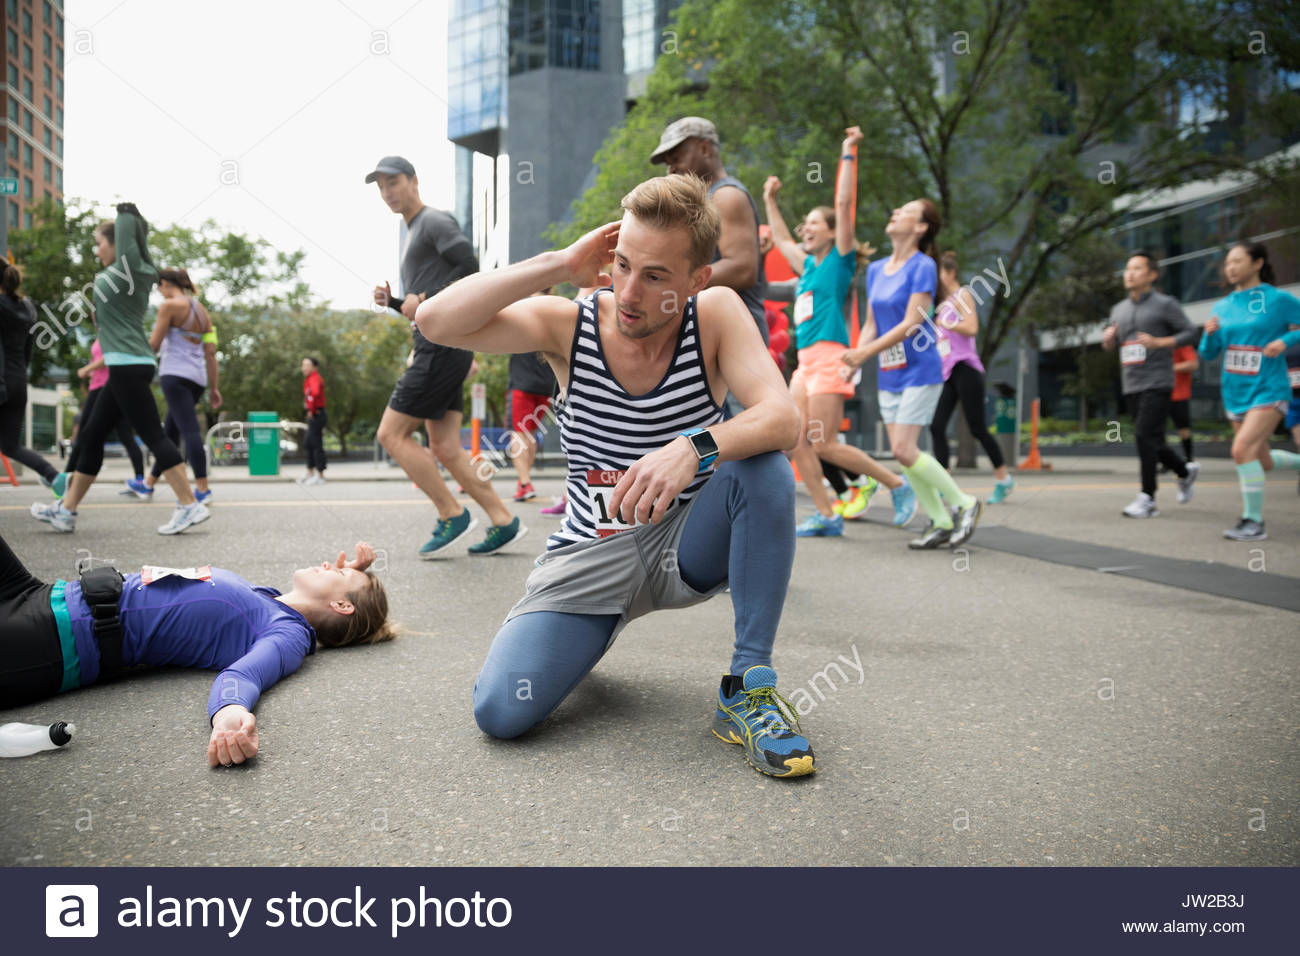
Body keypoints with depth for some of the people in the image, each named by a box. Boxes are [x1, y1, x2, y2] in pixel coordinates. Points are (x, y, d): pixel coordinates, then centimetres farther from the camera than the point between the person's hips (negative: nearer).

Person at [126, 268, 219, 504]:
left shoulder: (170, 305, -5)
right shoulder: (202, 310, 16)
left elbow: (153, 345, -6)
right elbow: (211, 352, 13)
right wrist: (214, 388, 14)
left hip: (176, 374, -8)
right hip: (198, 378, 8)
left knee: (190, 430, -13)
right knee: (170, 431, 15)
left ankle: (203, 489, -19)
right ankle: (148, 485, 26)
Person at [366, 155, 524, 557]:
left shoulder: (435, 221, -3)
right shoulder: (410, 233, 26)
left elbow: (470, 269, -17)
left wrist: (423, 300, -16)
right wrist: (392, 301, 10)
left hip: (442, 347, -10)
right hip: (436, 349, 10)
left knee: (391, 434, -8)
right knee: (445, 448, 6)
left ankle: (452, 515, -2)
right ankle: (503, 521, 7)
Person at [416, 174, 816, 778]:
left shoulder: (716, 314, -10)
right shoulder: (570, 325, -8)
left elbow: (783, 417, -24)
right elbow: (435, 321, -19)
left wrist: (694, 448, -43)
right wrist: (559, 266, -22)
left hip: (686, 547, 0)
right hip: (592, 559, 0)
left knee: (764, 468, -30)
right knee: (501, 711, -19)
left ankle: (748, 686, -19)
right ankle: (586, 636, 17)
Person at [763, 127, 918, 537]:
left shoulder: (839, 260, 1)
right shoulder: (807, 265, 20)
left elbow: (844, 204, -7)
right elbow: (781, 240, 37)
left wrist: (848, 155, -5)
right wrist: (770, 201, 42)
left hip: (830, 358, -8)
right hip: (805, 362, 8)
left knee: (823, 445, -11)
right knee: (797, 443, 1)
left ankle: (897, 485, 3)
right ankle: (827, 517, 7)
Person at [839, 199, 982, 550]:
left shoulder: (923, 266, -10)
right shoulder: (876, 269, 11)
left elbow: (911, 324, -18)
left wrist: (865, 352, -23)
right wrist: (854, 362, -2)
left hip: (919, 371, -7)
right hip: (888, 376, 7)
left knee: (904, 450, -14)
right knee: (900, 452, 4)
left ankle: (964, 503, 5)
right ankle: (941, 522, 16)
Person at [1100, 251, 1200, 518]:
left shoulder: (1165, 304, -2)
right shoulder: (1119, 310, 15)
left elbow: (1191, 334, -3)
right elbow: (1109, 346, 22)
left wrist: (1158, 342, -16)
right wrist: (1108, 338, -1)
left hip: (1157, 383, -6)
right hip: (1131, 386, 6)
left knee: (1145, 435, -17)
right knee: (1152, 442, 11)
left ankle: (1147, 498, -12)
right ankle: (1186, 471, 36)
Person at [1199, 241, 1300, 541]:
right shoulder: (1222, 307, 8)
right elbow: (1208, 354, 9)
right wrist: (1211, 334, -10)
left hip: (1268, 391, -6)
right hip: (1235, 394, 6)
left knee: (1243, 449, -22)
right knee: (1263, 461, 16)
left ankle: (1253, 521, -11)